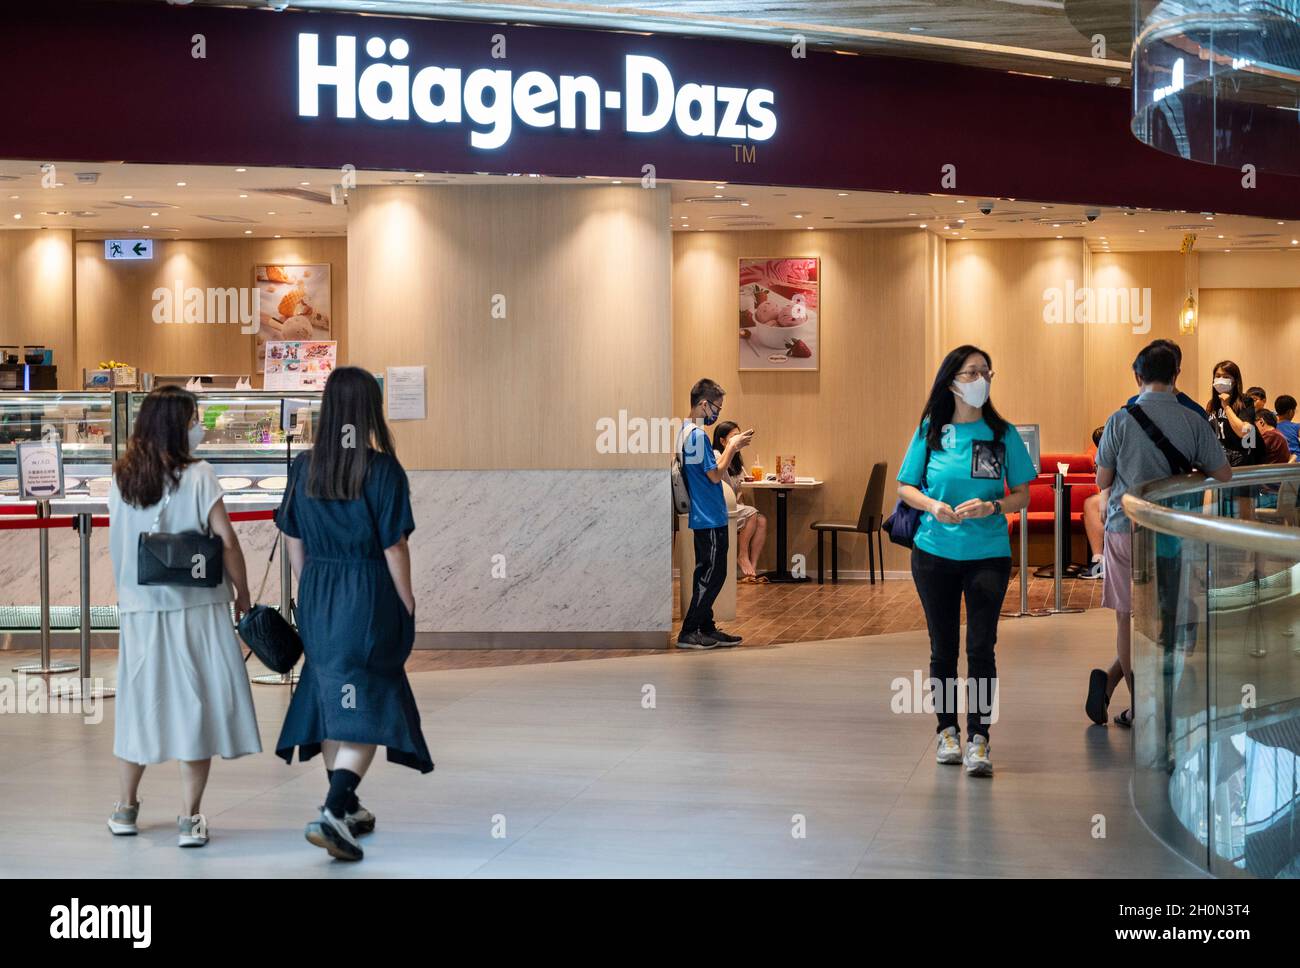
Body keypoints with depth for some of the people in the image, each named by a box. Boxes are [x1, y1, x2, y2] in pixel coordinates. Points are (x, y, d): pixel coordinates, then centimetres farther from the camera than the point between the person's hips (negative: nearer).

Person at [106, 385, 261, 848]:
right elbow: (226, 541, -10)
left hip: (139, 609, 4)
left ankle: (126, 809, 25)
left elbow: (117, 545, 10)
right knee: (196, 703, 3)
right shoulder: (198, 475, -9)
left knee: (140, 702, 15)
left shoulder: (121, 479, 3)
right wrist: (242, 595, 0)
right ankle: (190, 818, 4)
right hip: (197, 606, -4)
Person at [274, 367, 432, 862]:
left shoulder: (303, 468, 1)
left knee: (330, 695, 18)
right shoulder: (383, 470, -14)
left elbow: (294, 541, 7)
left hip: (317, 594, 5)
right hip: (368, 597, -5)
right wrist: (407, 601, 0)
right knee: (366, 707, -2)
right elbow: (394, 546, -13)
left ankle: (346, 805, 30)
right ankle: (333, 812, -17)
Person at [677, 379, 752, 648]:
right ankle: (688, 632, -3)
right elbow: (715, 474, -18)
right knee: (713, 574, -5)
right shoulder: (698, 435, -19)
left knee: (706, 573, 13)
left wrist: (731, 447, 13)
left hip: (702, 516, 10)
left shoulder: (685, 432, 12)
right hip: (710, 518, -10)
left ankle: (707, 629, 18)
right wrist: (732, 446, -9)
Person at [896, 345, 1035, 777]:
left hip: (988, 554, -1)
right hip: (934, 552, 1)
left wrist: (992, 506, -17)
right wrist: (933, 505, -14)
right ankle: (947, 730, 23)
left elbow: (1022, 495, 3)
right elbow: (905, 486, 6)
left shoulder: (1003, 434, 0)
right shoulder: (930, 431, 1)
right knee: (943, 648, 10)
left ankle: (978, 738, -3)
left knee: (981, 647, -7)